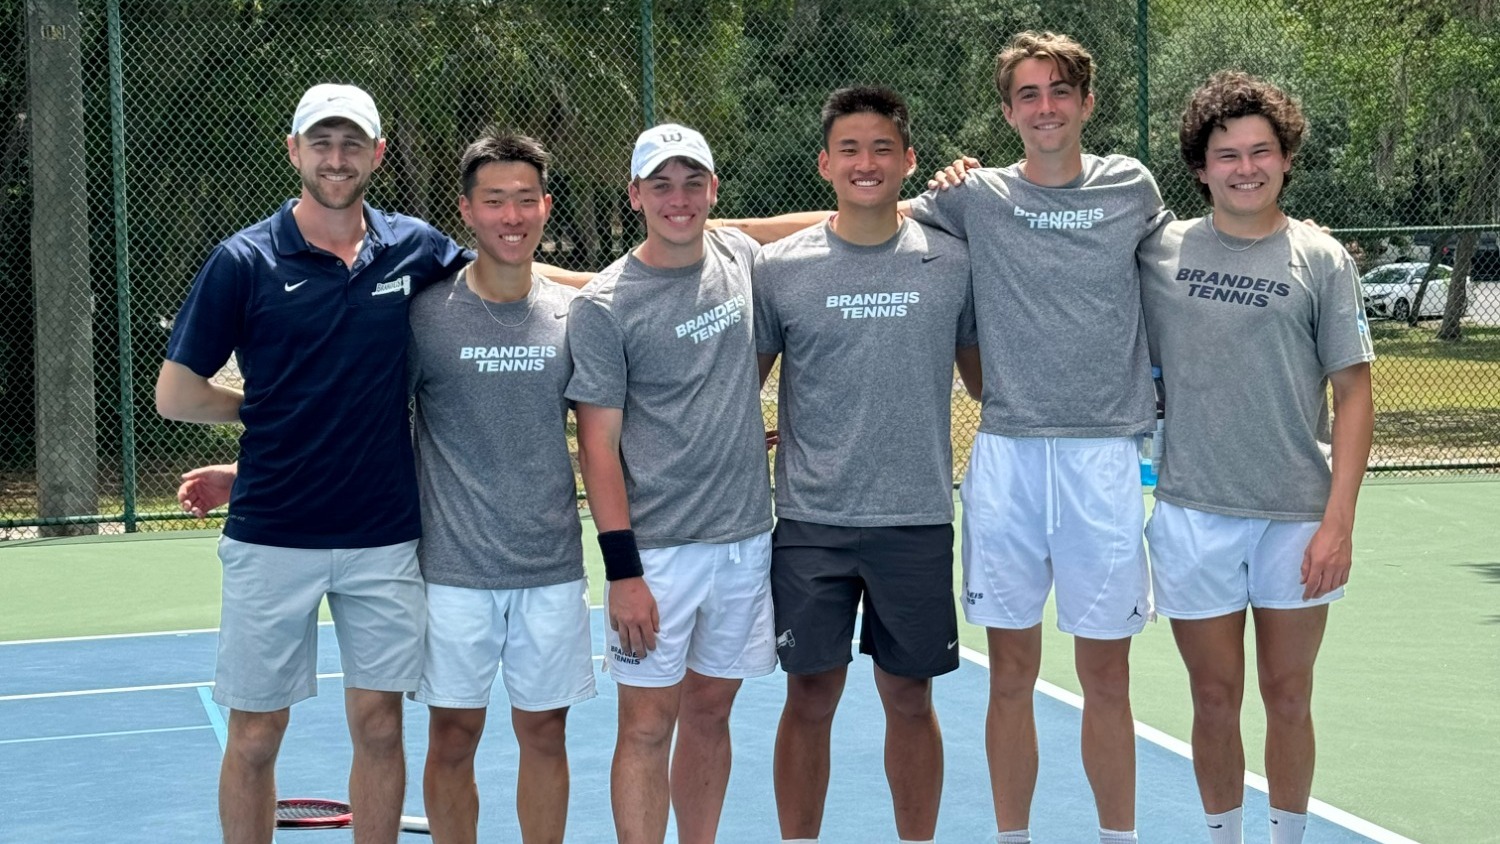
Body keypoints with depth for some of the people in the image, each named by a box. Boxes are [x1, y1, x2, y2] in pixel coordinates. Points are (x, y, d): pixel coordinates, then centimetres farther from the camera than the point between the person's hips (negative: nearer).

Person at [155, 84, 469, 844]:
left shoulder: (415, 250, 2)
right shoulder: (245, 261, -5)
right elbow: (175, 394, -3)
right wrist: (270, 408, 2)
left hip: (385, 536, 2)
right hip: (272, 537, -2)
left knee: (379, 727, 8)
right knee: (254, 736, 6)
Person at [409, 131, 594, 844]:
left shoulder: (573, 315, 3)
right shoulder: (425, 314, -4)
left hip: (553, 570, 2)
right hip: (453, 571, -2)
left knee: (544, 734, 10)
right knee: (452, 738, 5)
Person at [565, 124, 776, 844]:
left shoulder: (742, 258, 5)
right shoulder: (603, 306, -9)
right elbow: (598, 445, -10)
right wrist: (622, 570, -14)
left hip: (746, 537, 5)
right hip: (655, 549, -5)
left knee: (710, 711, 13)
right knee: (647, 725, -2)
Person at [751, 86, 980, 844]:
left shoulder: (952, 262, 2)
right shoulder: (778, 268, 1)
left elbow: (984, 377, 13)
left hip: (918, 520, 1)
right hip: (811, 521, 0)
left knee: (910, 700, 9)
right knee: (811, 698, 4)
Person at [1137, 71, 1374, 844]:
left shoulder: (1321, 260, 0)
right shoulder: (1160, 252, 3)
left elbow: (1354, 393, -1)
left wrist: (1338, 521, -8)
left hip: (1298, 519, 0)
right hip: (1193, 515, 1)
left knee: (1288, 698, 9)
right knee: (1215, 699, 8)